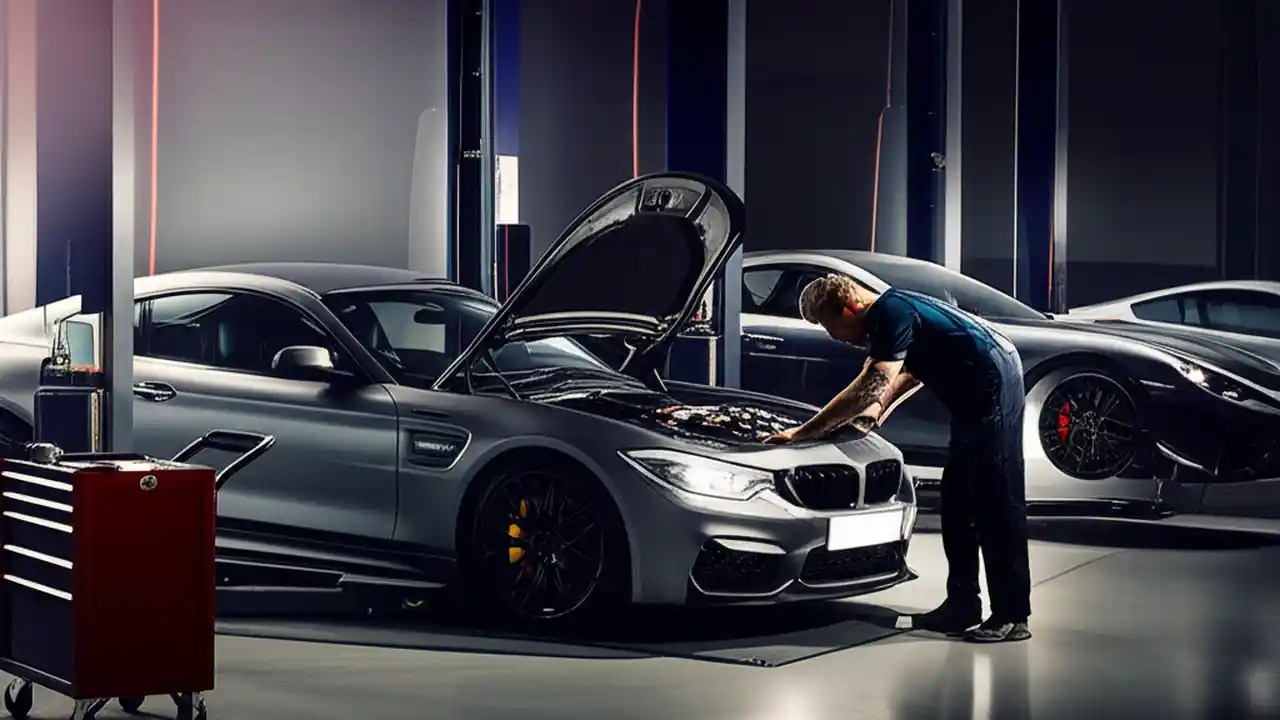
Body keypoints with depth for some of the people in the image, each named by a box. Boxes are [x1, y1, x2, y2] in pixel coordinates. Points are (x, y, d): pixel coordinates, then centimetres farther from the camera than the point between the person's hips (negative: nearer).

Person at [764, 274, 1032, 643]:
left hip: (993, 388, -11)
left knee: (996, 502, -9)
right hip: (975, 396, 11)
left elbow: (869, 388, -25)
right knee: (957, 498, 12)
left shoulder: (893, 315, -18)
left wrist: (804, 432, -24)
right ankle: (962, 604, 17)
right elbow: (912, 371, 29)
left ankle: (1012, 616, -7)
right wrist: (881, 409, 14)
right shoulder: (889, 312, 13)